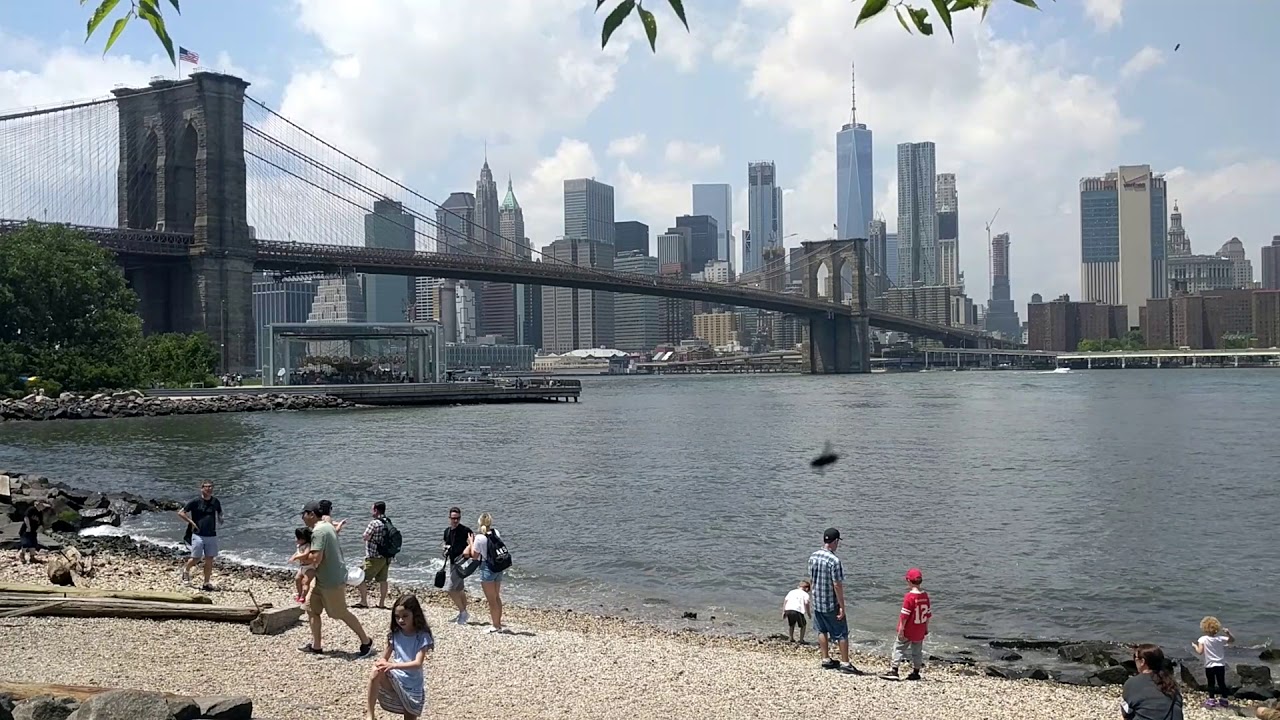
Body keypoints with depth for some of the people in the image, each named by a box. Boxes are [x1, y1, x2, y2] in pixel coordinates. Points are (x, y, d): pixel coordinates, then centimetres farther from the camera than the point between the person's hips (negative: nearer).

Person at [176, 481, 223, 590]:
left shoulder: (216, 502, 6)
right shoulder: (196, 502, -6)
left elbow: (219, 513, 25)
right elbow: (180, 513, -1)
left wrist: (220, 519, 3)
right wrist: (191, 522, -8)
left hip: (212, 535, 3)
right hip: (198, 535, -3)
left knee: (209, 559, 3)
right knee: (196, 559, -2)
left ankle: (206, 583, 11)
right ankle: (186, 570, 31)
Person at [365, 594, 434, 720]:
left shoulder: (422, 637, -13)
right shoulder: (395, 635, 0)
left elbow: (418, 663, -24)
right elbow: (384, 658, 5)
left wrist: (393, 665, -38)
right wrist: (381, 663, -20)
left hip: (413, 686, -2)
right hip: (394, 680, 2)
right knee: (377, 671, -29)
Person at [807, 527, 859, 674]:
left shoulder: (813, 557, 0)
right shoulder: (834, 560, -22)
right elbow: (837, 586, -21)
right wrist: (842, 606, -15)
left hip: (817, 602, 7)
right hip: (831, 604, -7)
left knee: (822, 631, 19)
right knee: (842, 634, 5)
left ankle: (826, 660, 26)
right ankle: (845, 663, 8)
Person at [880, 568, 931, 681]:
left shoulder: (909, 596, -18)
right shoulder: (925, 595, 2)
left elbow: (904, 615, -18)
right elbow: (928, 613, 10)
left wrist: (901, 629, -13)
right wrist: (926, 628, 20)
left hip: (908, 630, -6)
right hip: (920, 631, 6)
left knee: (899, 648, 0)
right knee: (917, 651, 15)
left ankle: (893, 671, -6)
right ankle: (916, 672, 20)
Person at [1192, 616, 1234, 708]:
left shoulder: (1203, 639, -13)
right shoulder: (1220, 638, -5)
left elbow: (1200, 652, -19)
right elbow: (1232, 640, 8)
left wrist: (1194, 646, -3)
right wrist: (1228, 633, -4)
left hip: (1209, 665, -3)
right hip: (1220, 665, 3)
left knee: (1211, 683, 7)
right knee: (1221, 683, 13)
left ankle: (1211, 700, 5)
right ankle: (1224, 700, 19)